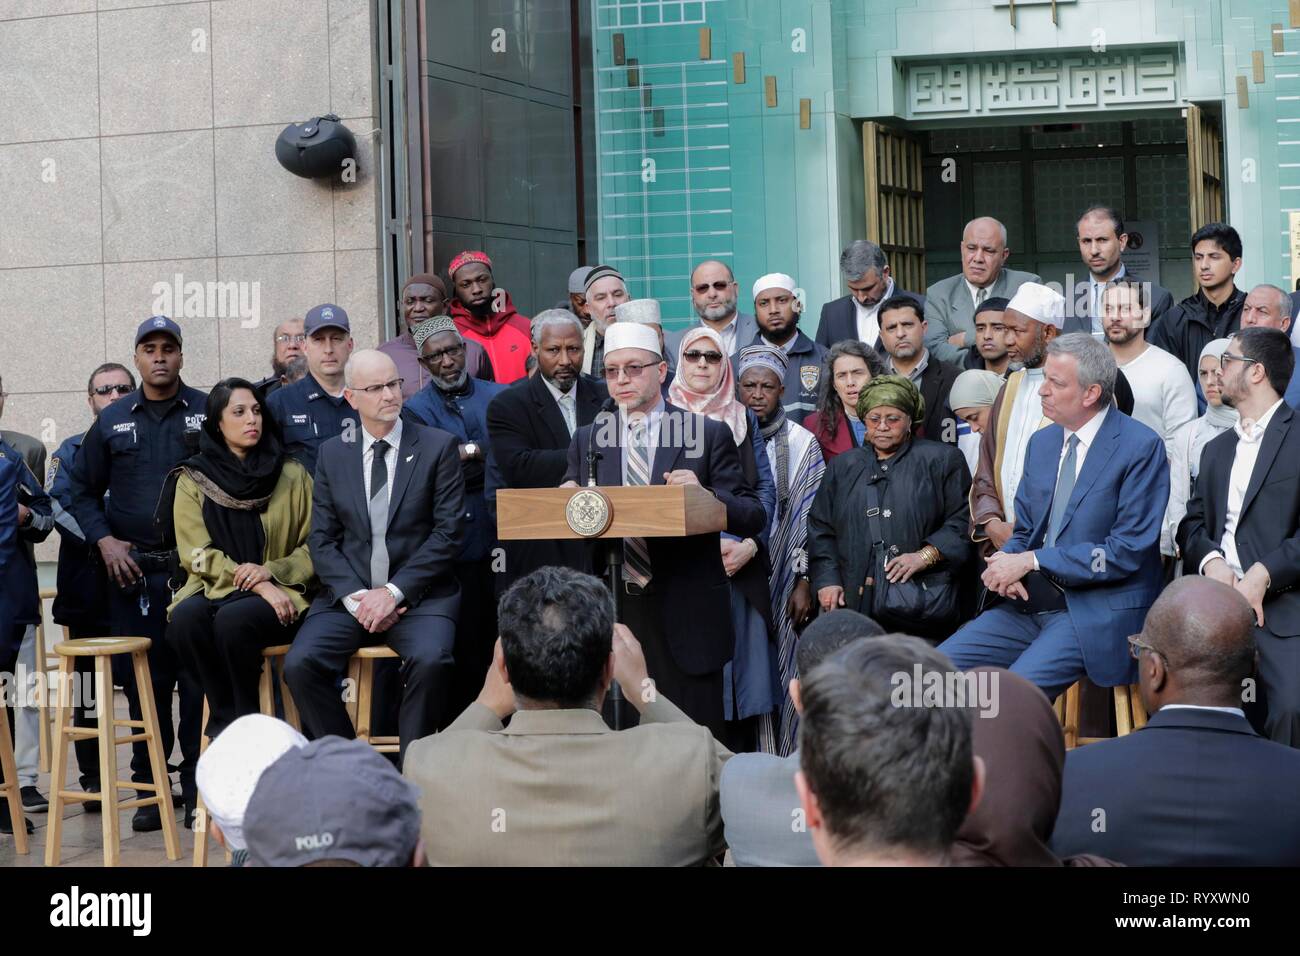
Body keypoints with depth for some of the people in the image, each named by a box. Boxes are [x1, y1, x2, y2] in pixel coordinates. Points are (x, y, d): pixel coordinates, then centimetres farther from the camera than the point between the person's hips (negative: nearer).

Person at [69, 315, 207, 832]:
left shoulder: (208, 413, 4)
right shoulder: (112, 421, 11)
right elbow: (84, 491, 15)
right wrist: (104, 541, 1)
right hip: (132, 571, 2)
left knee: (199, 678, -3)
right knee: (143, 681, 3)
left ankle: (198, 787, 6)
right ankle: (150, 788, 12)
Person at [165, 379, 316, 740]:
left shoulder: (292, 476, 7)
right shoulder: (193, 479, 7)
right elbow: (196, 554, -1)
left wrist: (270, 571, -12)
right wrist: (254, 584, -14)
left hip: (279, 593, -1)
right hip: (213, 590, 1)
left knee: (233, 619, -34)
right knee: (185, 617, -32)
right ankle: (224, 716, -14)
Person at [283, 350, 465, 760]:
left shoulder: (438, 446, 3)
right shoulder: (332, 454, 12)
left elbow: (447, 534, -3)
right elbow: (322, 538, 8)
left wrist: (394, 592, -12)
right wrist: (354, 596, -9)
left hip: (419, 594, -2)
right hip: (349, 594, 3)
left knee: (430, 661, -32)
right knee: (299, 664, -23)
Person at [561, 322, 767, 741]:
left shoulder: (709, 434, 3)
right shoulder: (587, 439, 13)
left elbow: (754, 517, -1)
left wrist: (703, 495, -19)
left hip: (686, 616, -3)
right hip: (611, 612, 3)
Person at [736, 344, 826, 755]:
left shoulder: (801, 444, 4)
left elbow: (810, 518, 0)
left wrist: (804, 582, -6)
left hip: (782, 578, -1)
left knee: (780, 672, -1)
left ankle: (783, 764, 4)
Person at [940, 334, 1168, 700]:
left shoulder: (1141, 447, -9)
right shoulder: (1041, 443, 14)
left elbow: (1128, 551, -14)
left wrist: (1032, 560, -15)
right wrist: (1005, 564, -5)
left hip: (1097, 613, -7)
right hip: (1029, 602, 7)